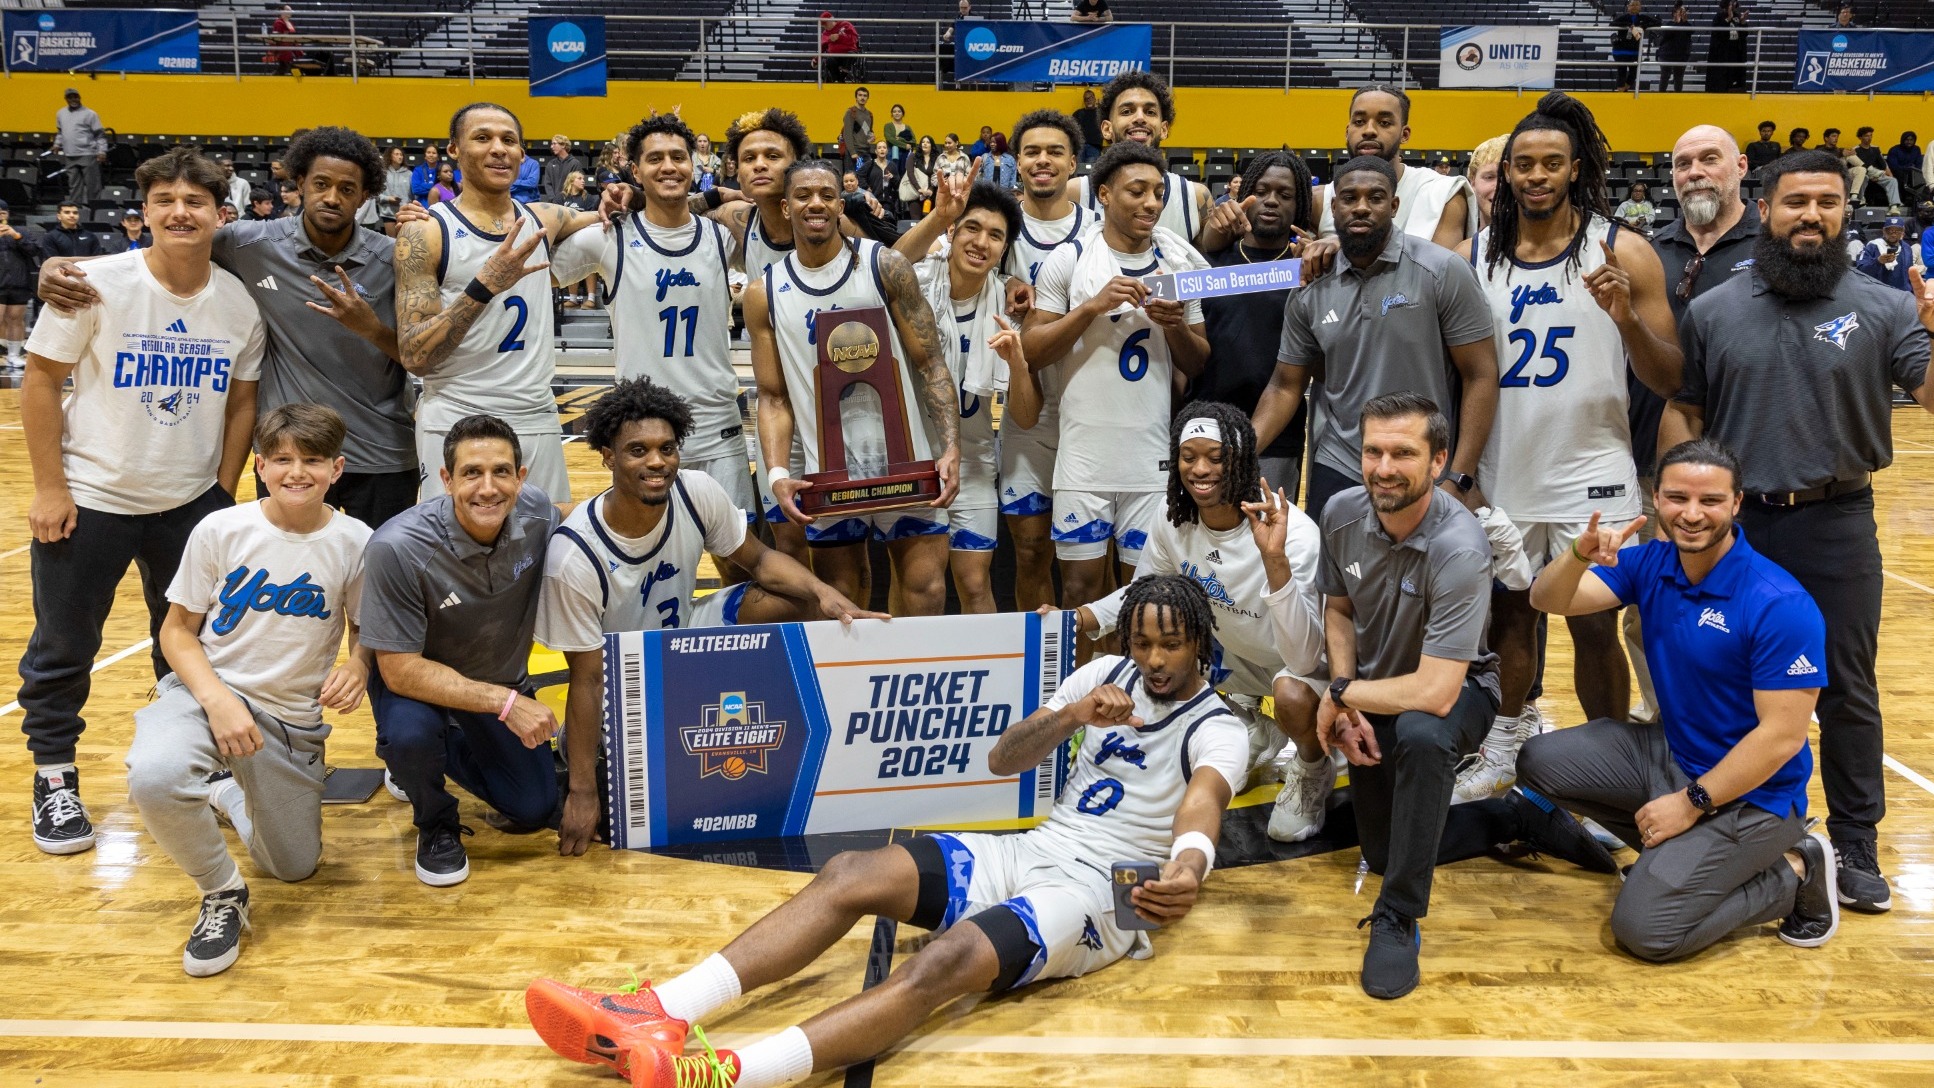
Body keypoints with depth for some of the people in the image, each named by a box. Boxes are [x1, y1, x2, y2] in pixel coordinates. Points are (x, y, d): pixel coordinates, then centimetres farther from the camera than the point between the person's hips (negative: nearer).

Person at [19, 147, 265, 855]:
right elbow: (40, 381, -9)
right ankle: (54, 778, 25)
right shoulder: (98, 285, -14)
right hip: (88, 500, -3)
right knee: (63, 649, 8)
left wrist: (224, 496, 1)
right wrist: (50, 488, -11)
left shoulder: (239, 303, -5)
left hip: (191, 502, 3)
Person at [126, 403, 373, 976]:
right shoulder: (220, 530, -12)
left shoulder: (354, 542, -10)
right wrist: (218, 700, -21)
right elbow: (177, 630, -4)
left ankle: (227, 793, 43)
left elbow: (366, 631, 4)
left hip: (294, 717, 2)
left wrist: (358, 666, -21)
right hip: (210, 689, -2)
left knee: (294, 867, 11)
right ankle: (222, 895, -7)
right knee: (154, 778, -36)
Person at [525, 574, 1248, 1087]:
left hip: (1098, 893, -6)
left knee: (942, 964, -33)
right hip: (1032, 851, 7)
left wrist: (1187, 872, -50)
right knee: (851, 875, -16)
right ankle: (660, 1015, -29)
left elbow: (1203, 806, -27)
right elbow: (1002, 760, 8)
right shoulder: (1107, 675, 13)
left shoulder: (1217, 731, -3)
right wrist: (1070, 716, -12)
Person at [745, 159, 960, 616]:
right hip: (826, 472, 2)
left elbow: (931, 364, -3)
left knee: (926, 590, -3)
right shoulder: (763, 295, 3)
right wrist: (777, 473, -11)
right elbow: (773, 397, 4)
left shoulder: (885, 267, -3)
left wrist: (951, 448, -15)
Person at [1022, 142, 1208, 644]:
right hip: (1084, 456, -2)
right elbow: (1031, 351, -3)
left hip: (1155, 457, 2)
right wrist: (1094, 306, -14)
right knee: (1080, 584, 2)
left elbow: (1198, 365, 11)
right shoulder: (1068, 261, 1)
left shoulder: (1180, 265, 8)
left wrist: (1175, 325, -10)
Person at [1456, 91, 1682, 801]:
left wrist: (1626, 317, -23)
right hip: (1502, 476, 3)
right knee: (1509, 611, 14)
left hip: (1591, 477, -3)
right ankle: (1508, 746, 32)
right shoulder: (1474, 258, 2)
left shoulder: (1622, 253, -6)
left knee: (1594, 627, 2)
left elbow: (1671, 381, -6)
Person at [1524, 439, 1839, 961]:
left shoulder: (1780, 605, -24)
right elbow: (1549, 600, -13)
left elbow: (1782, 735, -23)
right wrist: (1580, 555, -35)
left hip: (1750, 792, -7)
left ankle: (1795, 871, 5)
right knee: (1540, 761, -2)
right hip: (1670, 752, 7)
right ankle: (1677, 853, 9)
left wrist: (1692, 803, -20)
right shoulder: (1651, 564, -4)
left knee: (1644, 930, -16)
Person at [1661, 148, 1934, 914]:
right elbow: (1682, 413, 5)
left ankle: (1856, 845, 21)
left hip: (1838, 526, -1)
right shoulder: (1713, 311, 1)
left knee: (1848, 691, 8)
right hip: (1735, 521, 2)